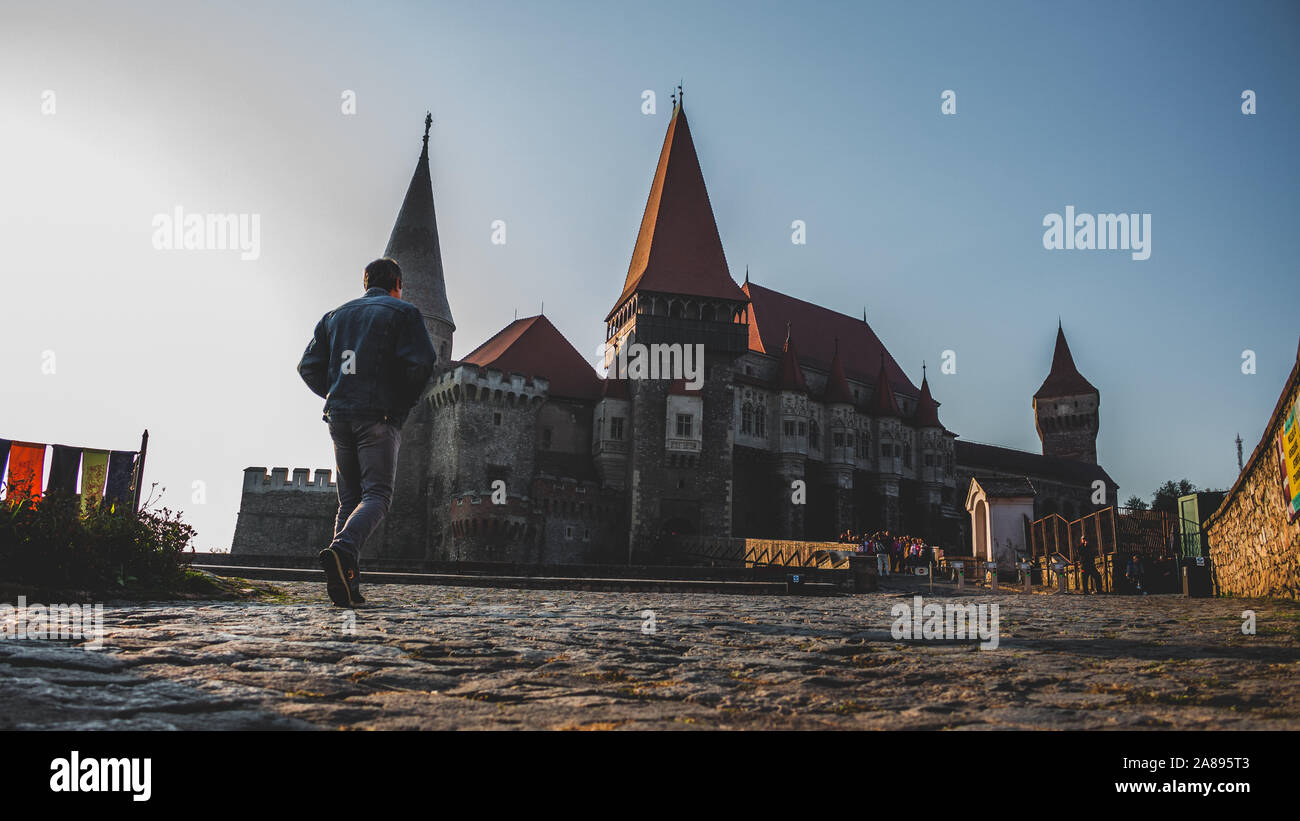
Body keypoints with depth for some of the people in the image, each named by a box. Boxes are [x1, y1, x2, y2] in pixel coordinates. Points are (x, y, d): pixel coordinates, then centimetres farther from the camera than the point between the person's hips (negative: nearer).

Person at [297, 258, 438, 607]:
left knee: (349, 499, 10)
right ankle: (342, 550, -32)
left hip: (339, 417, 5)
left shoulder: (334, 316, 19)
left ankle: (347, 584, 1)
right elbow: (422, 362, -11)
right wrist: (406, 402, 3)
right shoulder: (404, 312, 4)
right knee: (376, 496, -5)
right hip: (379, 417, -5)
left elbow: (308, 366, 13)